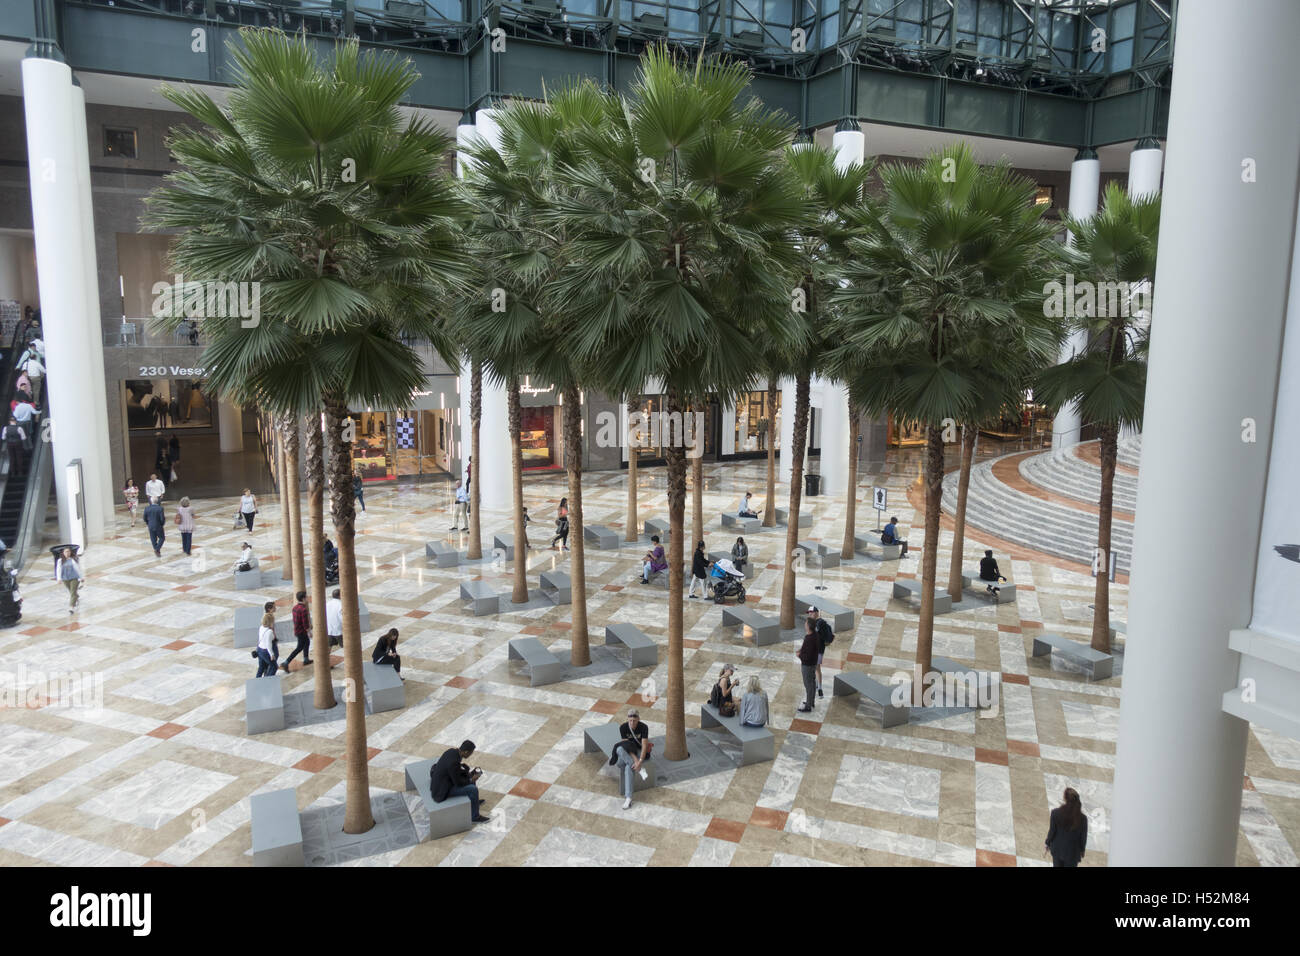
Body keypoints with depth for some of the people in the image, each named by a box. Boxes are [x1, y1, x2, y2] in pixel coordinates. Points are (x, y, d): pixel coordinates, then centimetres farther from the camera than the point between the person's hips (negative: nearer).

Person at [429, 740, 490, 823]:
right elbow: (458, 783, -22)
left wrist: (469, 773, 2)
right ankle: (475, 816, 4)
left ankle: (473, 801, 35)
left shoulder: (452, 750, -6)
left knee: (470, 776, 17)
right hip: (443, 789, -9)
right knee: (473, 789, -15)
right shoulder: (453, 762, -34)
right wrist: (471, 779, -7)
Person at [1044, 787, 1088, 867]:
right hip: (1072, 853, -1)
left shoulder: (1055, 813, -24)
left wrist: (1047, 843, 7)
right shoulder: (1082, 818, -25)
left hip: (1057, 849, 1)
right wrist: (1082, 851, 9)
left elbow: (1052, 832, -12)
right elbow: (1083, 837, -11)